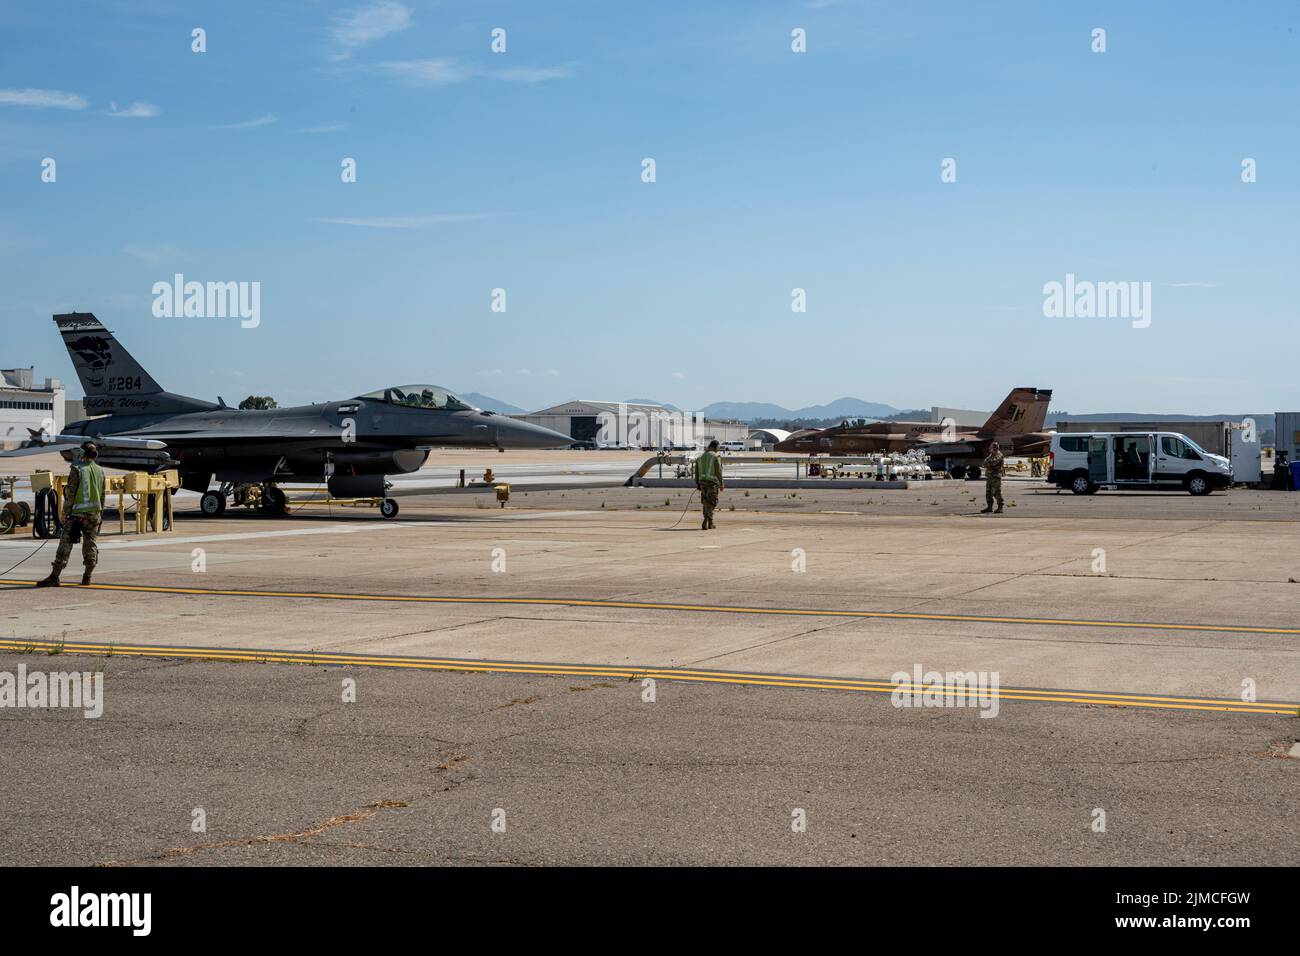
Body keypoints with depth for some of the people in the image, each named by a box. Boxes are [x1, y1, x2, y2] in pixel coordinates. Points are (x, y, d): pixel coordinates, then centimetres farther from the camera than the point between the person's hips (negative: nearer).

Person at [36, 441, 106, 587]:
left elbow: (70, 493, -10)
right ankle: (87, 577, 11)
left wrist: (65, 512, -5)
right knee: (90, 543, 11)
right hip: (94, 514, 5)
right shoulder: (100, 471, 9)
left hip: (77, 513, -5)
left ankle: (54, 577, -8)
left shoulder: (77, 469, -8)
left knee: (65, 543, -5)